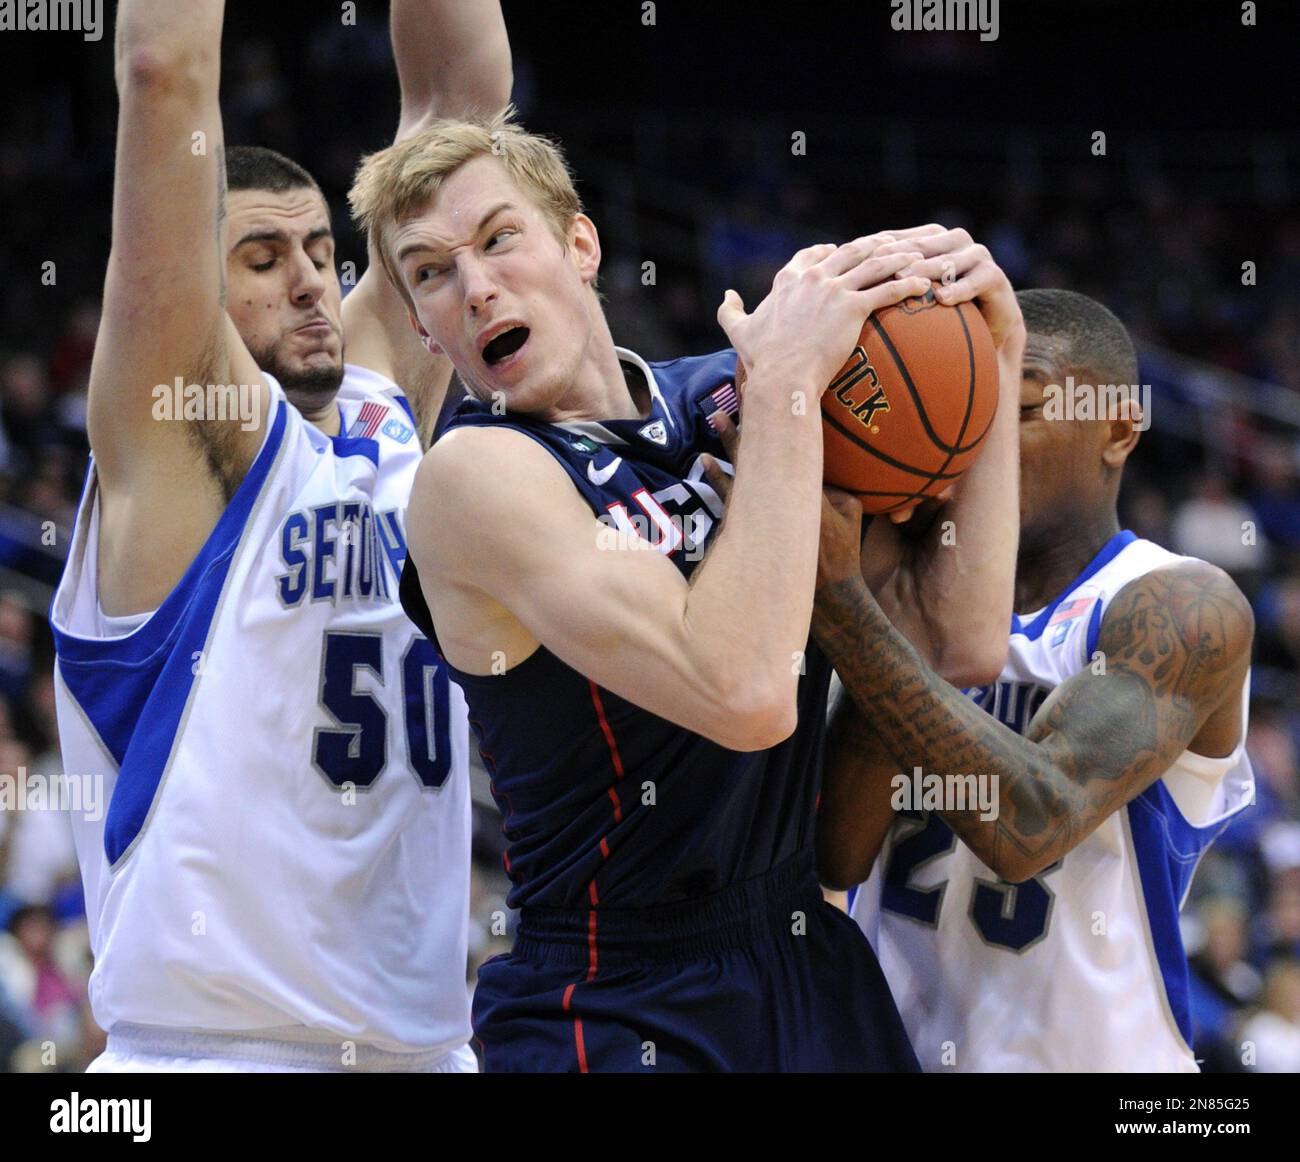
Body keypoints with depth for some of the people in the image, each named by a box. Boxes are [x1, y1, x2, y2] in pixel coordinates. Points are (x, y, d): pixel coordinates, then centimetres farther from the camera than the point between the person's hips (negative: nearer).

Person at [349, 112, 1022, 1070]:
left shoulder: (720, 400, 4)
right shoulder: (476, 471, -15)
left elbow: (965, 644, -1)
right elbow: (743, 693, -28)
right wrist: (789, 383, -23)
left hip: (818, 966, 6)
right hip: (620, 1018, -6)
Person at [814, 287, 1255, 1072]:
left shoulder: (1182, 610, -14)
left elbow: (1031, 827, -29)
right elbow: (837, 854, -10)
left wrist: (839, 595, -31)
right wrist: (884, 589, -17)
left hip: (1083, 1052, -4)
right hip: (889, 1046, 4)